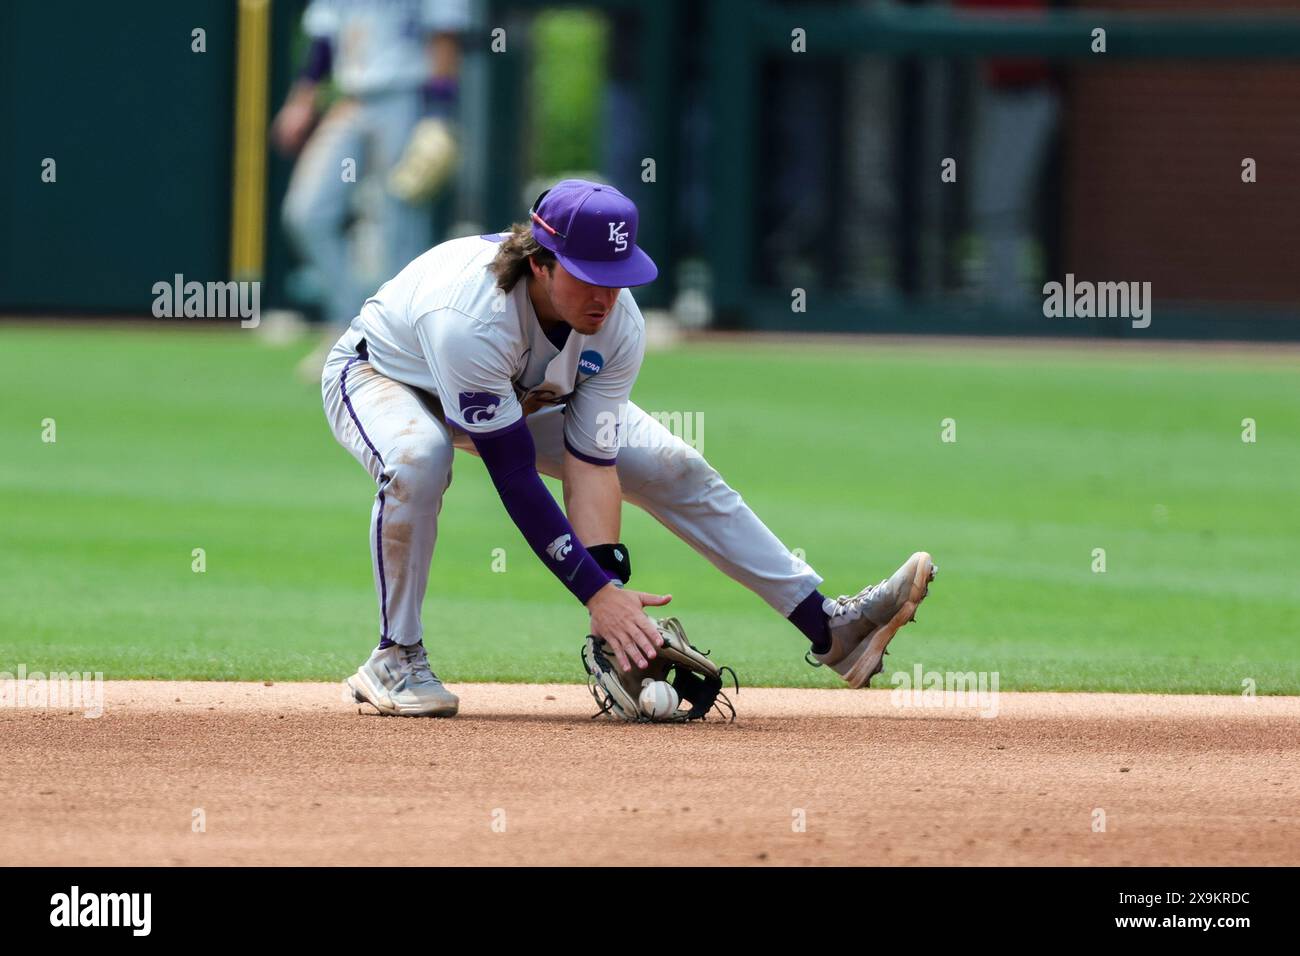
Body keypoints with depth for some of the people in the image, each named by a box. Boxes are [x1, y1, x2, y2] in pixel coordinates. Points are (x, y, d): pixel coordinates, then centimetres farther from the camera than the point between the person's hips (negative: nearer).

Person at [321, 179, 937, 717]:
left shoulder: (619, 324, -26)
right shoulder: (470, 317, -44)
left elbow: (591, 465, -25)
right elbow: (514, 476, -42)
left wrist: (608, 582, -38)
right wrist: (597, 594, -43)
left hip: (522, 395, 6)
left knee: (677, 472, -2)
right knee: (417, 459, -41)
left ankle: (830, 629, 4)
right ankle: (395, 659, -22)